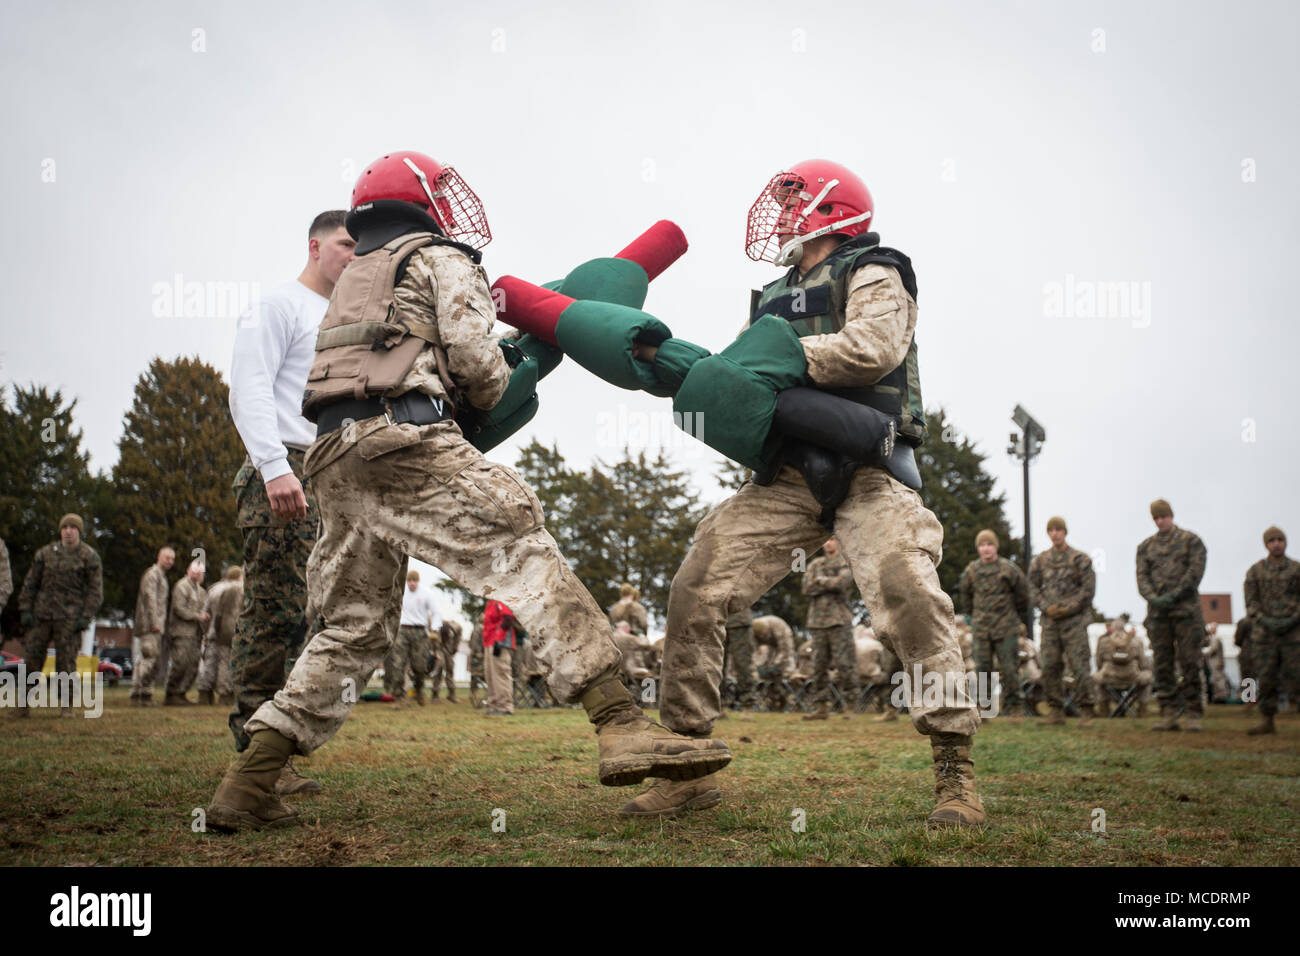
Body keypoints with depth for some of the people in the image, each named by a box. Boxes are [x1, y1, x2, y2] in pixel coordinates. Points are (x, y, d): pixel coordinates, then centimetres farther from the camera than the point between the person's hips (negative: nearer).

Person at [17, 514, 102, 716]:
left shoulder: (89, 556, 1)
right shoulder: (46, 553, 8)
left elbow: (95, 589, -1)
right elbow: (30, 583, 11)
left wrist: (86, 617, -10)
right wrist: (25, 610, 2)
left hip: (69, 617, -3)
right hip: (42, 614, 3)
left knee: (66, 661, -4)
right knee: (31, 657, 1)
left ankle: (67, 706, 4)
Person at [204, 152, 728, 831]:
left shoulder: (353, 279, 34)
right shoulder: (442, 259, 10)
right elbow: (476, 359, -2)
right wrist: (491, 392, 17)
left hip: (332, 454, 8)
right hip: (404, 439, -8)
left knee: (354, 627, 11)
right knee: (527, 555, -13)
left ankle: (246, 787, 6)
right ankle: (620, 726, -27)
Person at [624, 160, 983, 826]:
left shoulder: (871, 274, 5)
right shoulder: (775, 298, 26)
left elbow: (873, 349, -16)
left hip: (866, 472, -6)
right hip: (788, 476, 6)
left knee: (908, 592, -26)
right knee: (694, 593, -5)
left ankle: (955, 774, -17)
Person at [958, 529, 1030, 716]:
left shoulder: (1008, 569, -5)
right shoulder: (971, 571, 3)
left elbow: (1022, 594, 7)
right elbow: (965, 594, 20)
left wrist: (1019, 618, 15)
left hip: (1006, 627, -2)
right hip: (981, 628, 2)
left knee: (1009, 669, -2)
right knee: (982, 668, 1)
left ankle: (1011, 706, 6)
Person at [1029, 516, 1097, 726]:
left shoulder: (1079, 559, 0)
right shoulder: (1039, 560, 11)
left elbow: (1088, 588, -4)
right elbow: (1033, 588, 11)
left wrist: (1069, 608, -12)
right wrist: (1046, 607, -5)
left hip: (1074, 619, -4)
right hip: (1050, 620, 4)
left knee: (1079, 665, -8)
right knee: (1050, 666, 1)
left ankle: (1085, 711, -3)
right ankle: (1056, 711, 8)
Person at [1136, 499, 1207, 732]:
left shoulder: (1191, 541, 6)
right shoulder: (1145, 546, 15)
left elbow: (1195, 572, -5)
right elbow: (1142, 577, 6)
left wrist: (1174, 595, -17)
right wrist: (1153, 598, -14)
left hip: (1186, 609, -3)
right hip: (1157, 612, 3)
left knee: (1189, 662, -6)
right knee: (1162, 664, 1)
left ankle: (1193, 715, -3)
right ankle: (1168, 716, 4)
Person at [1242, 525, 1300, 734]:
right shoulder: (1255, 571, 6)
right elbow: (1251, 603, 1)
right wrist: (1265, 621, -14)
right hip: (1264, 632, 1)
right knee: (1266, 678, 0)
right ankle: (1267, 721, 5)